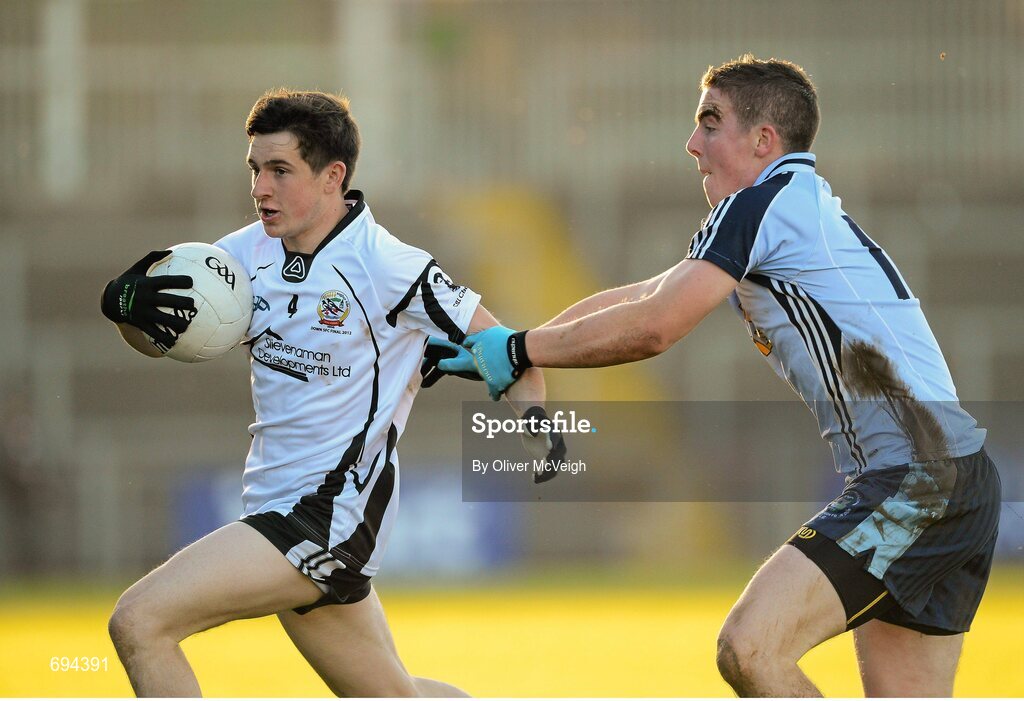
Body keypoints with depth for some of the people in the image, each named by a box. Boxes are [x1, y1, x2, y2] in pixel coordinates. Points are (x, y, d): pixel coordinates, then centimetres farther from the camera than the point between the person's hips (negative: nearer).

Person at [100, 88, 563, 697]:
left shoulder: (388, 268, -15)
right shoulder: (250, 252, 4)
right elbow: (159, 339, 10)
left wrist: (534, 419, -27)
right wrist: (126, 302, -13)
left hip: (329, 515, -8)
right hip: (275, 505, 8)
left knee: (140, 622, -18)